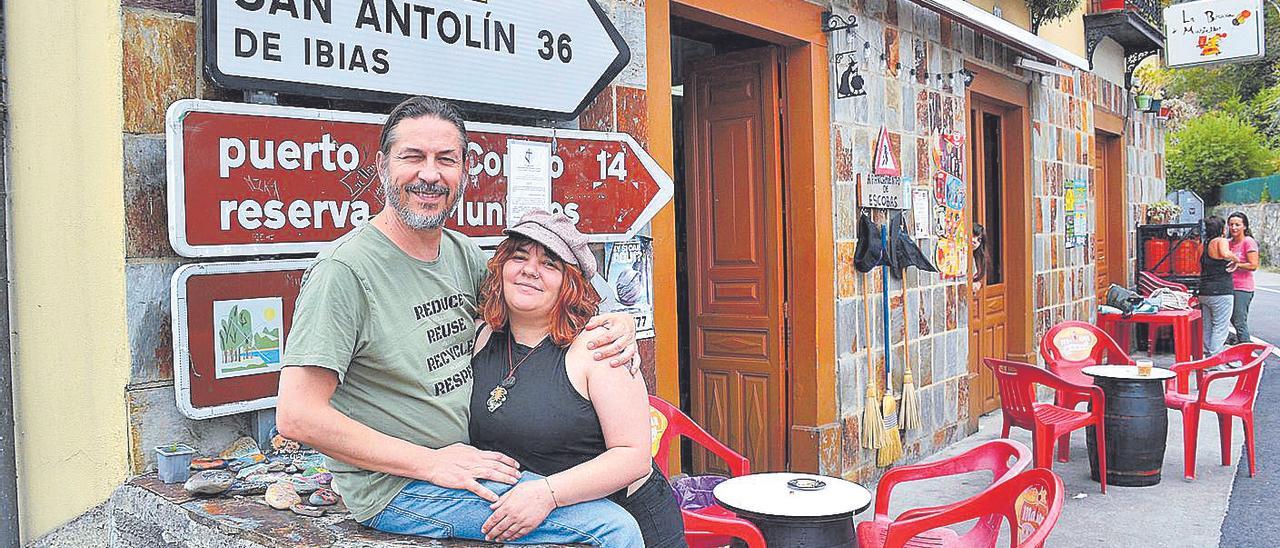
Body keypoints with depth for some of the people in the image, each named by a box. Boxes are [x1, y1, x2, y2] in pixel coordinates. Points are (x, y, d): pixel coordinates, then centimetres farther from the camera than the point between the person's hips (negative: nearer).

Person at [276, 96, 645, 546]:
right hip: (396, 490, -8)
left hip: (473, 461, 8)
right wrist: (431, 462, -20)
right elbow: (297, 416, -20)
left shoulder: (464, 255, 6)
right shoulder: (345, 270, -17)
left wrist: (614, 324, -3)